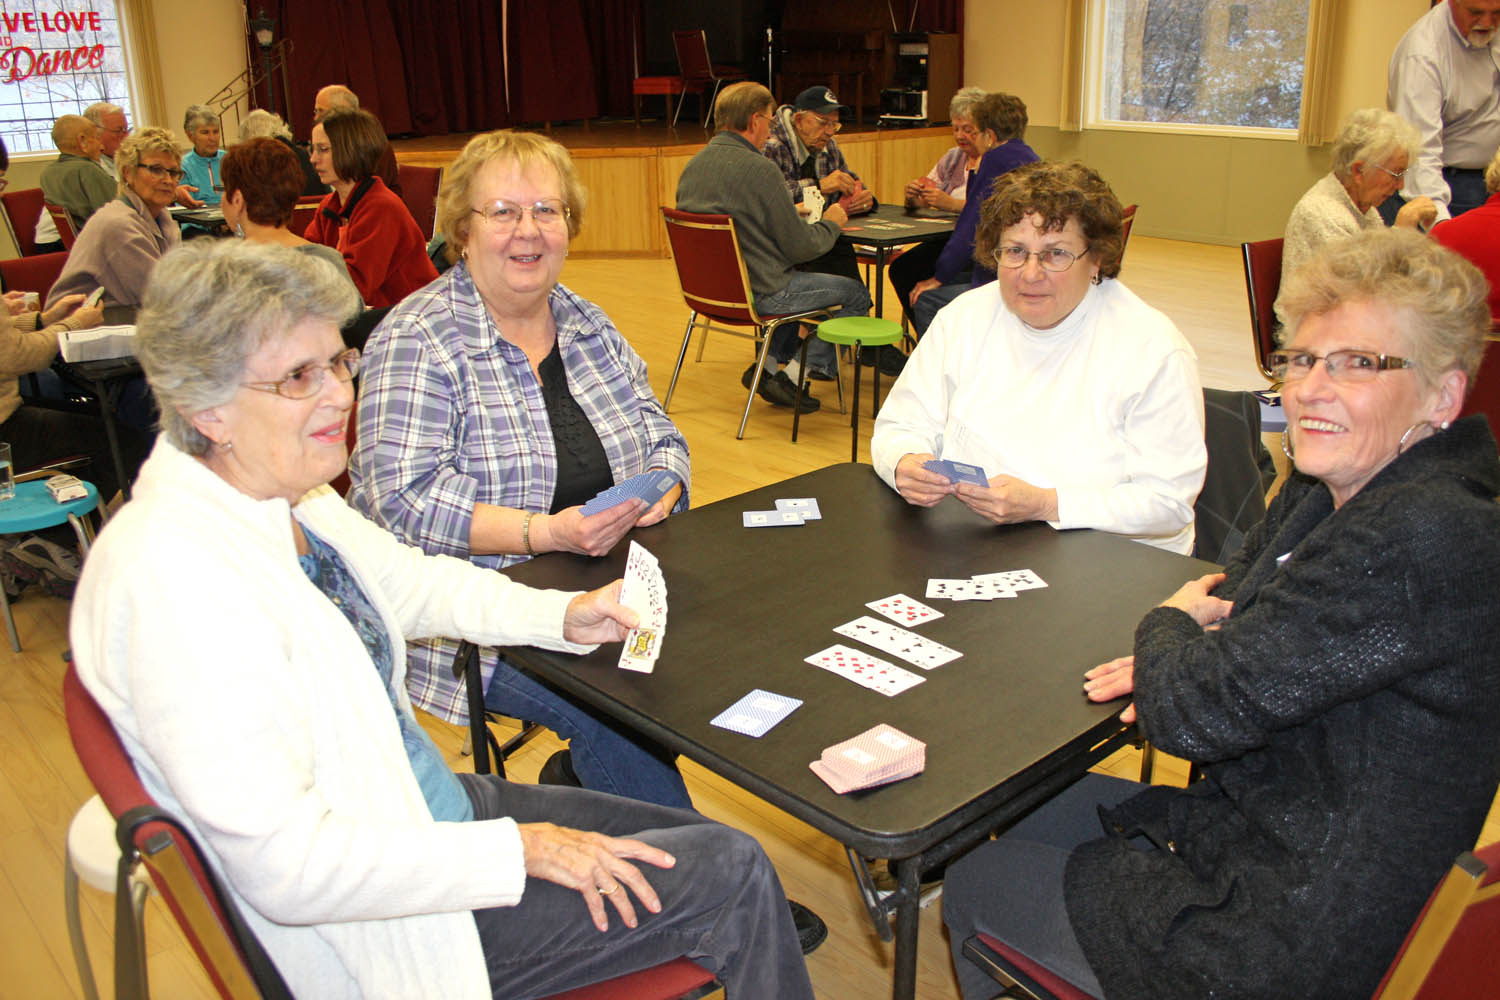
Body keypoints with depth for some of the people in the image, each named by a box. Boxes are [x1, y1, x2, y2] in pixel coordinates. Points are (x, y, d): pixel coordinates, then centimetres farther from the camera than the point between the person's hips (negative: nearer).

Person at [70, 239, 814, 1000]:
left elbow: (407, 581, 17)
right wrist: (518, 852, -23)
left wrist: (562, 615, 3)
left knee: (712, 843, 12)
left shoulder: (286, 496, -2)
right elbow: (285, 864, -30)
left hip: (432, 807, 9)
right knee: (730, 876, -6)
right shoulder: (173, 574, -29)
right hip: (378, 932, -8)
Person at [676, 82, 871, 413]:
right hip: (758, 294, -9)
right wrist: (830, 224, 4)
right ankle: (791, 377, 4)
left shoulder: (693, 165, 5)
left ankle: (767, 364, 20)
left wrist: (791, 213, 22)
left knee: (801, 281, 31)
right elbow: (800, 247, -16)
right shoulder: (759, 169, -20)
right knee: (856, 293, 5)